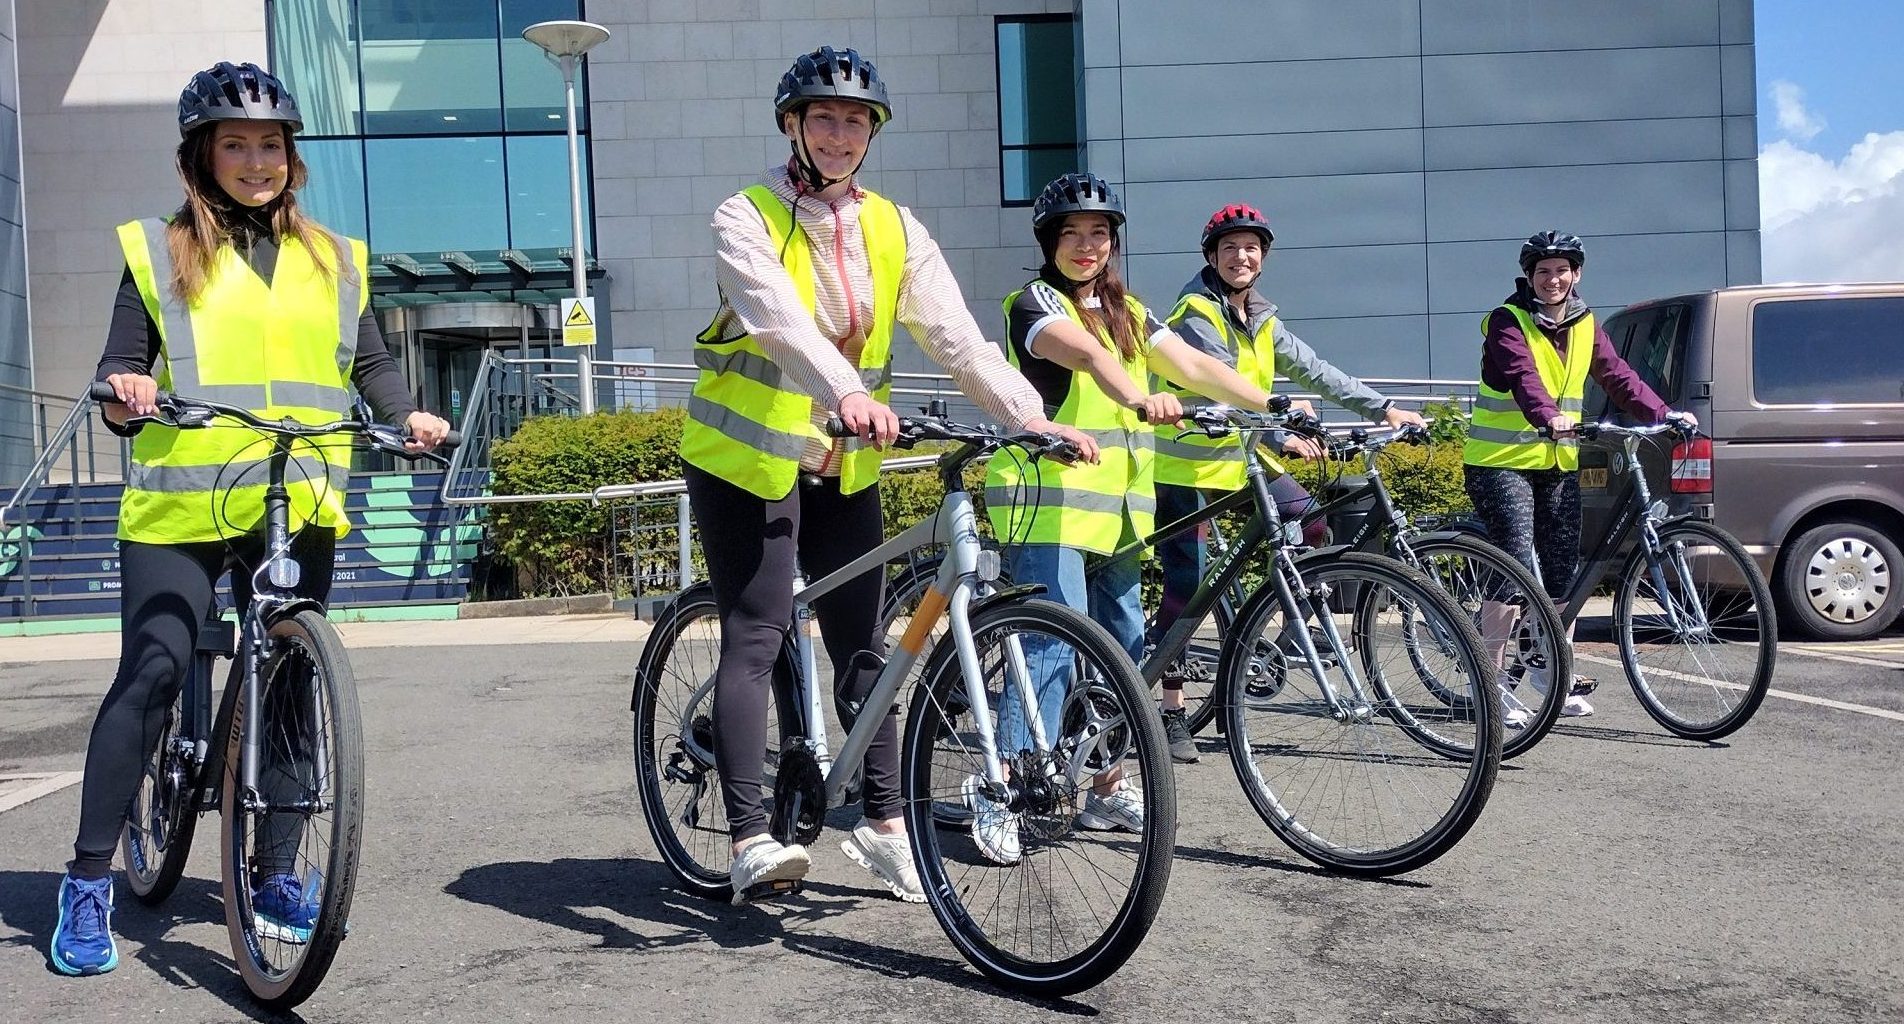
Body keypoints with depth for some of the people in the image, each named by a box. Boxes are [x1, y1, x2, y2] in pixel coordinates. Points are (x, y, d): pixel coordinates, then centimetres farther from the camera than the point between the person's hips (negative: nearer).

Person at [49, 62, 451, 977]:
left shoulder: (333, 260, 15)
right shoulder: (159, 252, 8)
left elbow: (369, 362, 15)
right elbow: (121, 365, 4)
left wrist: (408, 415, -4)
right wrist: (124, 395, -19)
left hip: (298, 507, 3)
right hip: (180, 501, -2)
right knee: (151, 674, -9)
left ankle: (274, 873, 17)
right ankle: (89, 883, 2)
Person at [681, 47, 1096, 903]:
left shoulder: (893, 229, 4)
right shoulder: (747, 220, -9)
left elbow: (955, 333, -6)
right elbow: (778, 318, -29)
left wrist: (1030, 417, -20)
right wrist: (848, 395, -46)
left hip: (844, 466, 5)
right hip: (746, 458, -4)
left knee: (862, 642, 7)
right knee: (755, 638, -8)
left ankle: (883, 822, 18)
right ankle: (749, 840, -6)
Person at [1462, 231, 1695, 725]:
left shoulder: (1585, 326, 12)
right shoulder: (1507, 322, -8)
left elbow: (1618, 378, 5)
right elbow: (1522, 377, -24)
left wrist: (1665, 414, -9)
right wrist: (1547, 418, -42)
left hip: (1558, 465, 6)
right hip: (1502, 461, -6)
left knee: (1562, 573, 7)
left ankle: (1553, 676, 21)